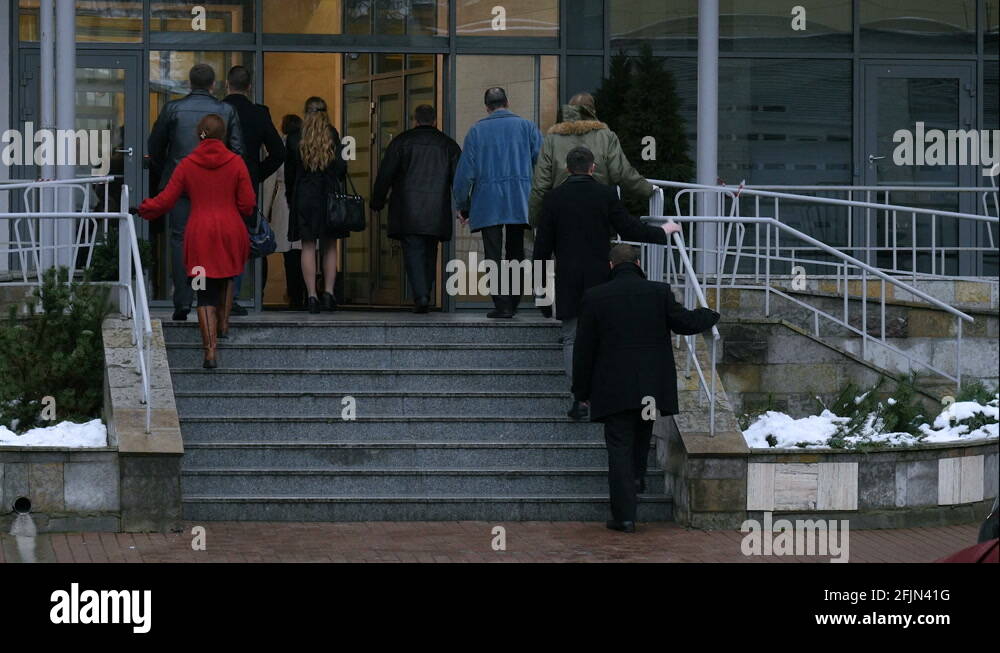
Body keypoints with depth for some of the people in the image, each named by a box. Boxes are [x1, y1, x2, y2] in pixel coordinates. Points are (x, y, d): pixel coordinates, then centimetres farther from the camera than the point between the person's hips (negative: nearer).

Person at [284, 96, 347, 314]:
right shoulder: (333, 135, -3)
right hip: (330, 197, 0)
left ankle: (311, 295, -4)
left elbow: (289, 172, 3)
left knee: (308, 246, 2)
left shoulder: (295, 138, -2)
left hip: (304, 196, 0)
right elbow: (341, 168, -3)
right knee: (330, 246, 9)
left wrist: (290, 198, 13)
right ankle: (329, 292, 0)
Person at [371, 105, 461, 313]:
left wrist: (377, 202, 9)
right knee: (429, 255, 13)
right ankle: (425, 296, 14)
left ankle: (420, 297, -19)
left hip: (407, 212, -2)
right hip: (436, 214, 2)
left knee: (413, 252, -5)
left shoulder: (401, 141, 2)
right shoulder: (448, 145, 8)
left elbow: (385, 174, 0)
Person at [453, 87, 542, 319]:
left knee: (493, 255, 2)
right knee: (516, 253, 12)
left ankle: (501, 304, -5)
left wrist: (462, 206, 8)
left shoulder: (477, 131, 2)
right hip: (520, 203, 2)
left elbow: (465, 172, 0)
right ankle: (512, 303, 12)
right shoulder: (527, 127, 4)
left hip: (488, 203, -1)